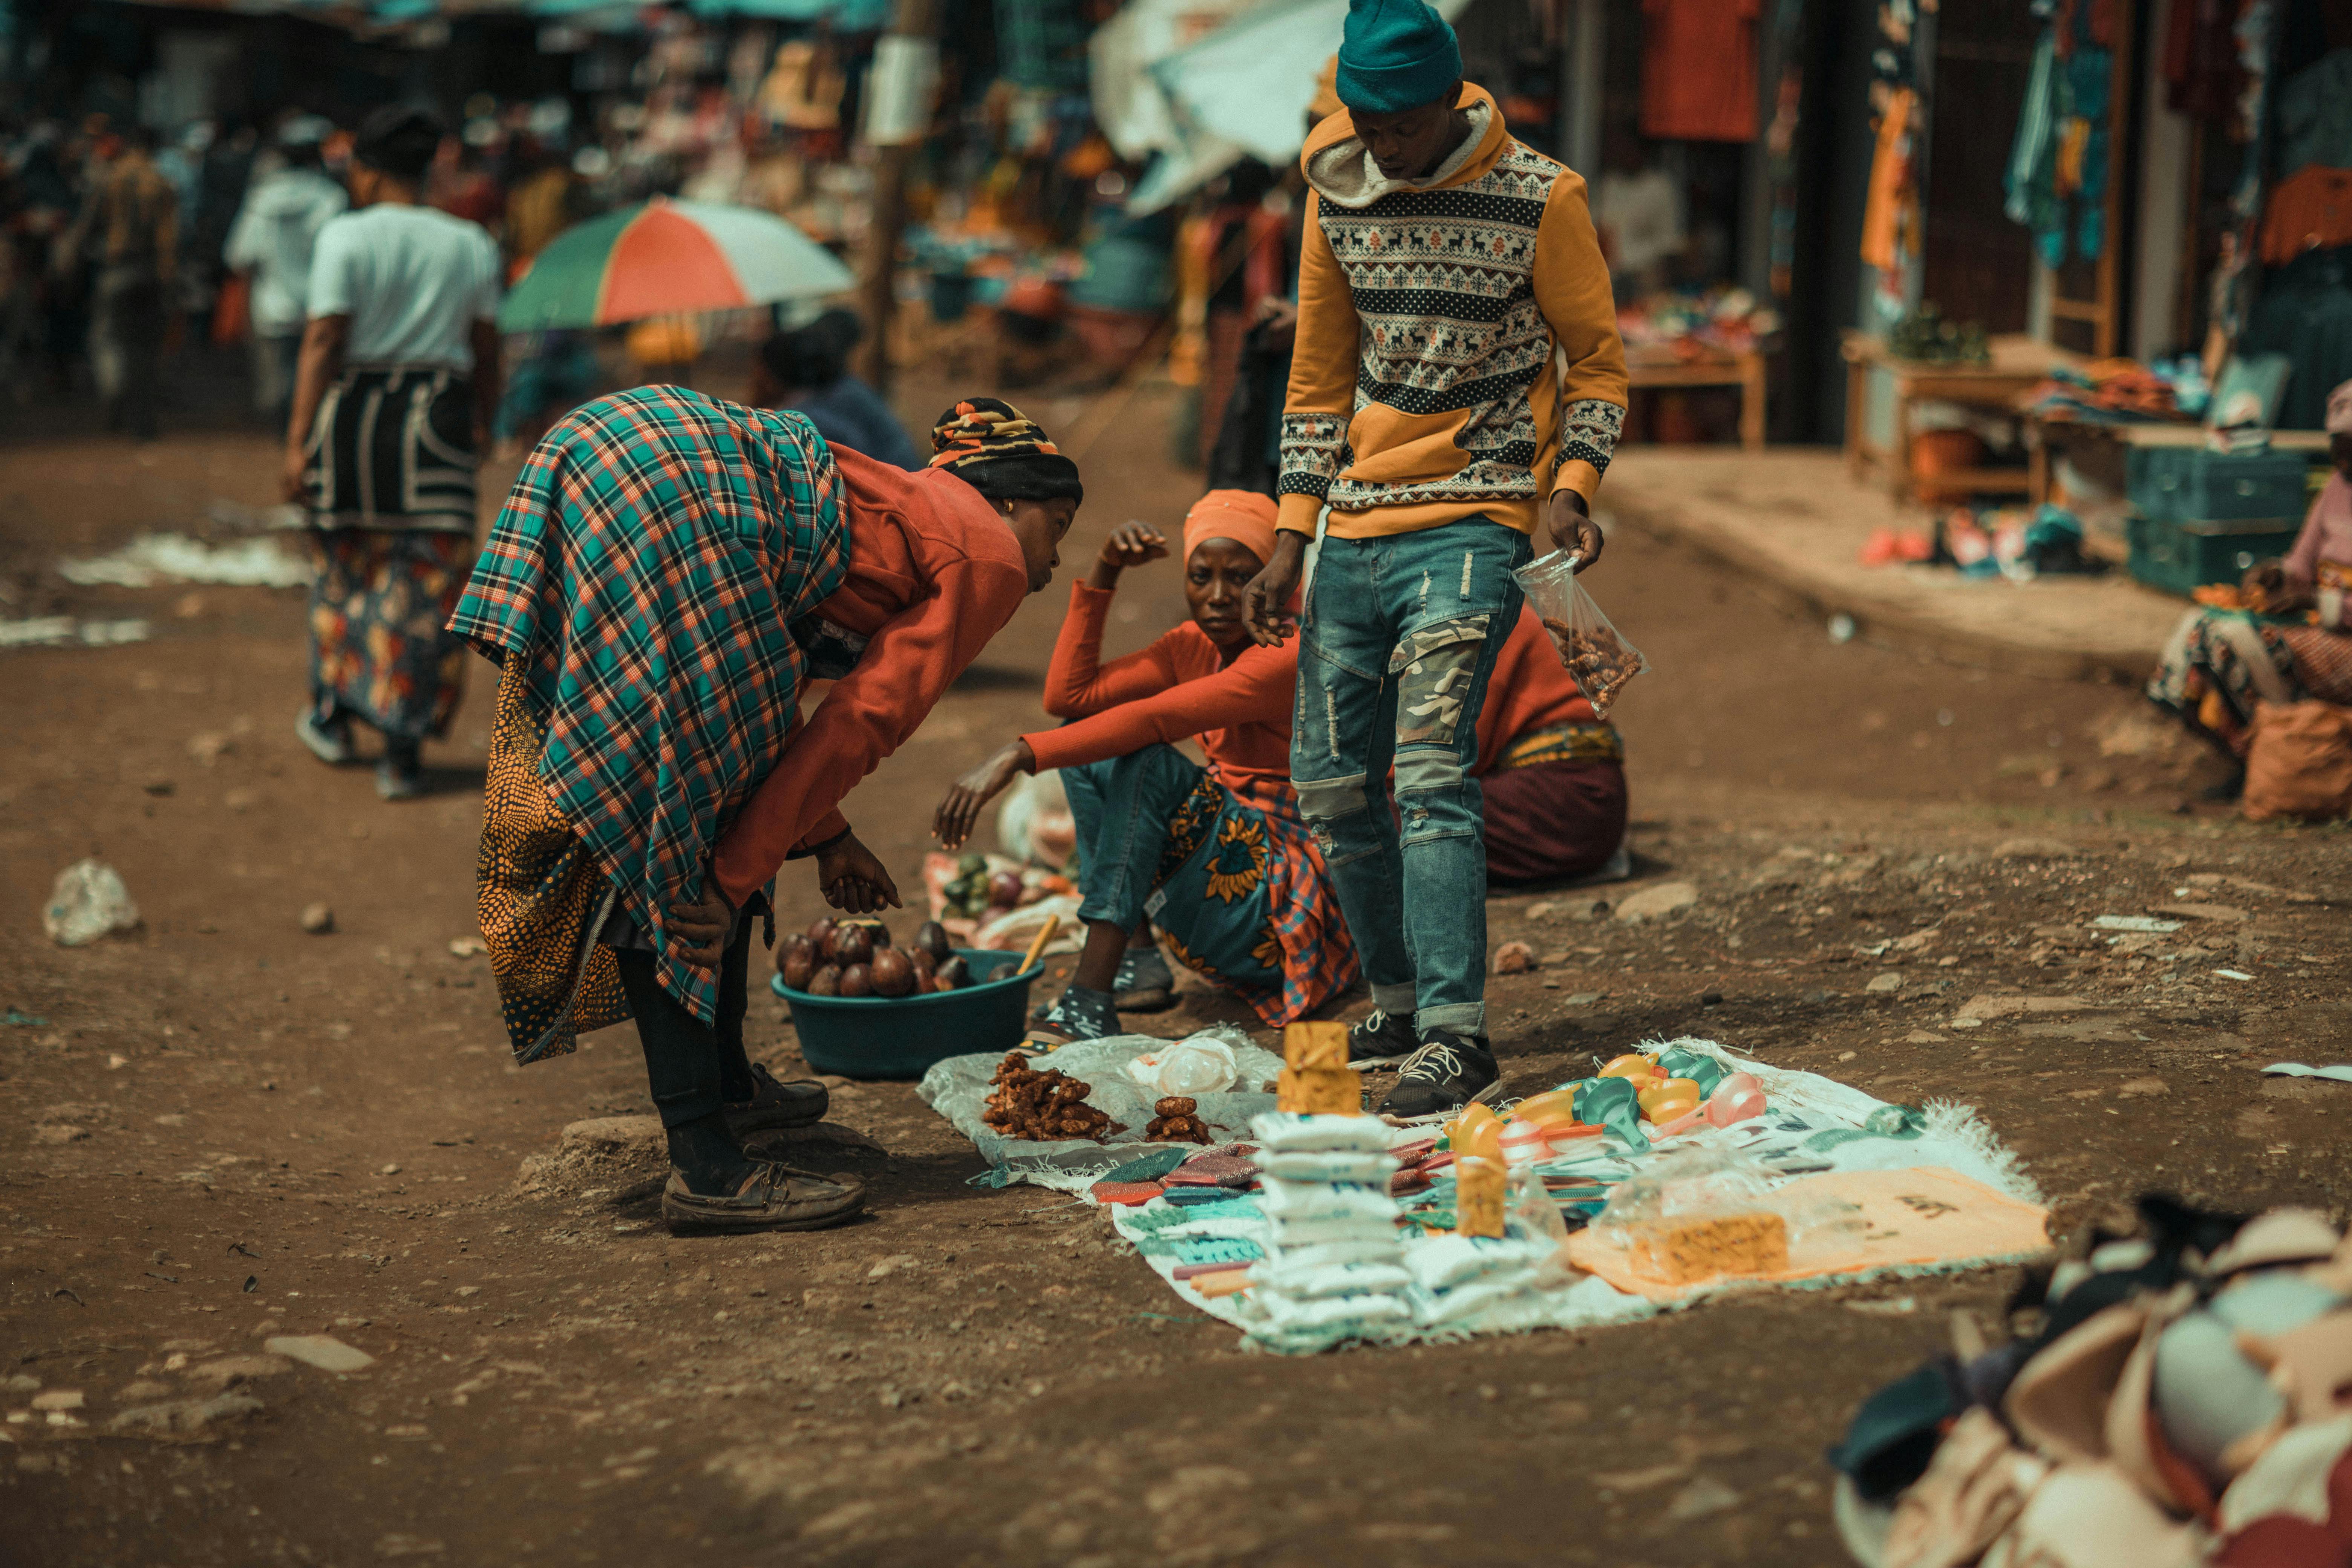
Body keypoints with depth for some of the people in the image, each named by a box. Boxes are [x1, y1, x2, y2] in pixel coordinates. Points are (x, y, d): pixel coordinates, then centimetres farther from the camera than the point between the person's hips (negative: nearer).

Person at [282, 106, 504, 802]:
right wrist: (480, 425, 22)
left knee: (345, 568, 17)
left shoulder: (345, 236, -6)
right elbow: (486, 353, 8)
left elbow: (323, 341, -11)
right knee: (425, 586, 3)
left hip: (355, 412, -1)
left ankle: (332, 717, 31)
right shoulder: (470, 244, 5)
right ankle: (403, 752, 2)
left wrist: (298, 439, -10)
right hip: (439, 419, 2)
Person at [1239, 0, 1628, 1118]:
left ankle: (1457, 1037, -19)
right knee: (1330, 785, 8)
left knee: (1430, 768, -19)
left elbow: (1597, 358, 1)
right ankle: (1400, 1004, 26)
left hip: (1475, 520, -6)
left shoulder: (1537, 199, -8)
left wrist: (1569, 487, -15)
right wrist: (1294, 536, 8)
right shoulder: (1336, 197, 5)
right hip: (1357, 529, 6)